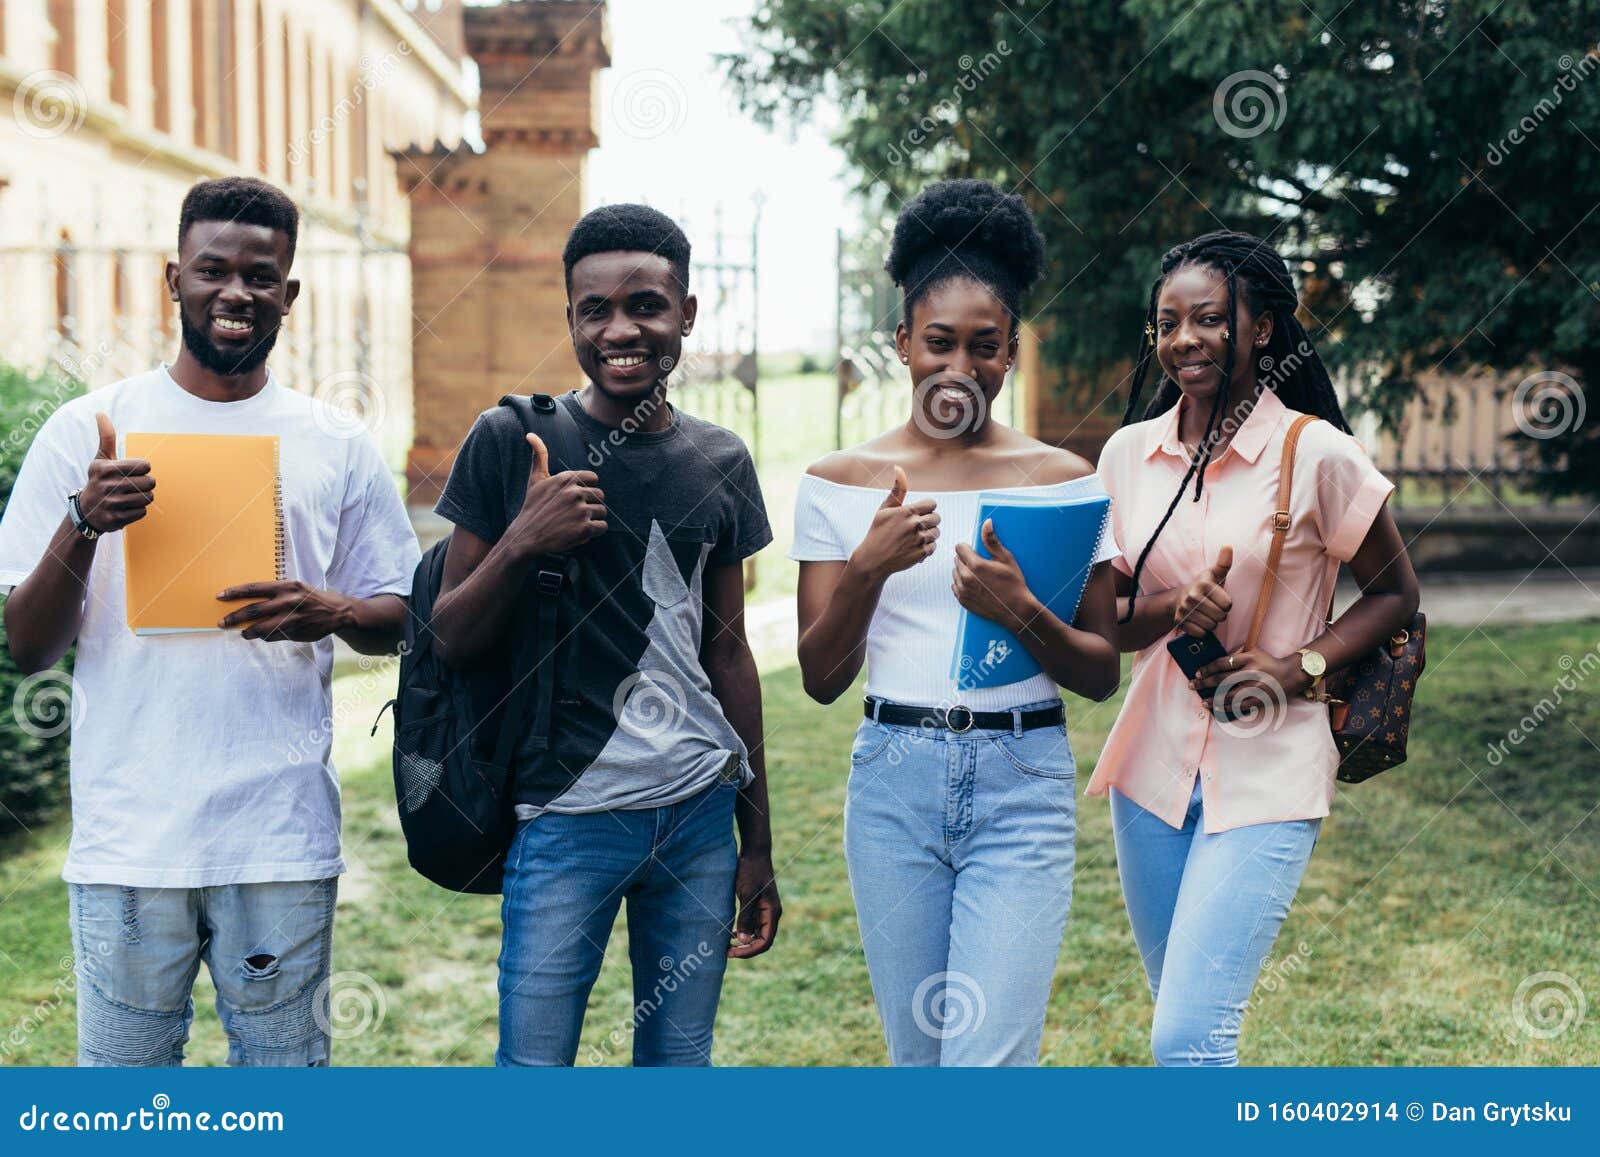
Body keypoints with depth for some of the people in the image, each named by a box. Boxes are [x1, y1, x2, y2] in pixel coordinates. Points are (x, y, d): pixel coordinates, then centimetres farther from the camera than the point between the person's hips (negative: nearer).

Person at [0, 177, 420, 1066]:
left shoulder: (338, 447, 6)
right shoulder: (87, 432, 2)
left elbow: (400, 619, 10)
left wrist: (333, 614, -13)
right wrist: (82, 527, -17)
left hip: (282, 834, 1)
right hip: (126, 833, -1)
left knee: (286, 1063, 11)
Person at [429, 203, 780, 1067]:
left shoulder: (721, 463, 8)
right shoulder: (511, 442, -3)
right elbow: (453, 645, 0)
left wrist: (758, 843, 14)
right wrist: (521, 542, -19)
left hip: (702, 810, 4)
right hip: (569, 811, -3)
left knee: (680, 1058, 11)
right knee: (533, 1064, 0)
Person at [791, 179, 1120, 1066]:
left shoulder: (1062, 481, 2)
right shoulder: (839, 483, 4)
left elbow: (1102, 674, 3)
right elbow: (821, 679, 3)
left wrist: (1022, 613, -17)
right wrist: (867, 567, -14)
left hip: (1022, 784, -1)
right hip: (894, 777, 2)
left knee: (989, 1060, -8)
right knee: (918, 1054, 12)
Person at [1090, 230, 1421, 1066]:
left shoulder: (1316, 455, -8)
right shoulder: (1128, 454, 5)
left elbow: (1395, 594, 2)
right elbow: (1103, 615, 10)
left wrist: (1299, 666, -13)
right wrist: (1172, 610, -12)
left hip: (1265, 774, -5)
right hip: (1154, 763, 5)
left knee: (1187, 1037, -13)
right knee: (1185, 1019, 16)